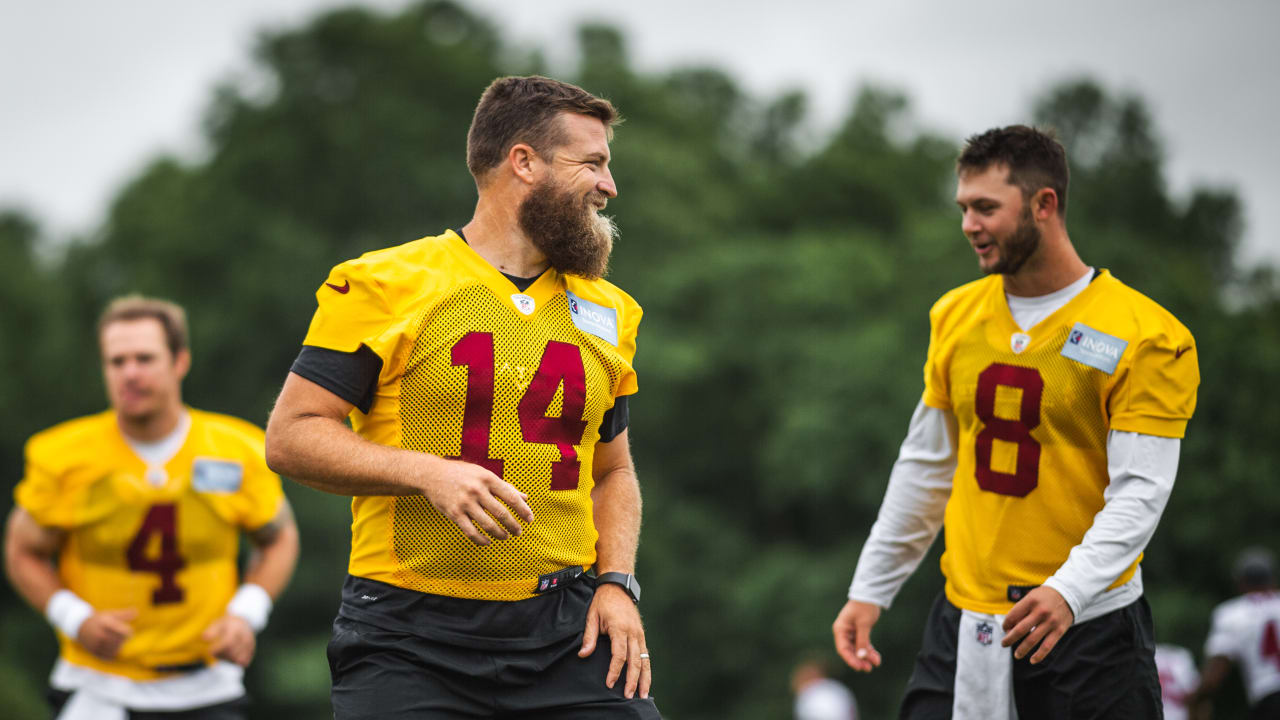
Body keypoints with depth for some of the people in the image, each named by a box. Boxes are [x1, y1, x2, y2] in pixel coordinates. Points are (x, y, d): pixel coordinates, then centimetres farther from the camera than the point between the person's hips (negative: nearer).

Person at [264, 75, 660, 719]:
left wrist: (616, 584, 6)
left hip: (566, 631, 4)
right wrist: (428, 473, -18)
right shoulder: (387, 286, -1)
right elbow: (291, 436, -5)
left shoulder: (606, 313, 16)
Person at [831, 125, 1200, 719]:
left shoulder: (1145, 336, -9)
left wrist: (1069, 589, -29)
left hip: (1089, 623, -4)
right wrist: (870, 589, 14)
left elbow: (1140, 492, -15)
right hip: (965, 619, 4)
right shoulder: (953, 317, 9)